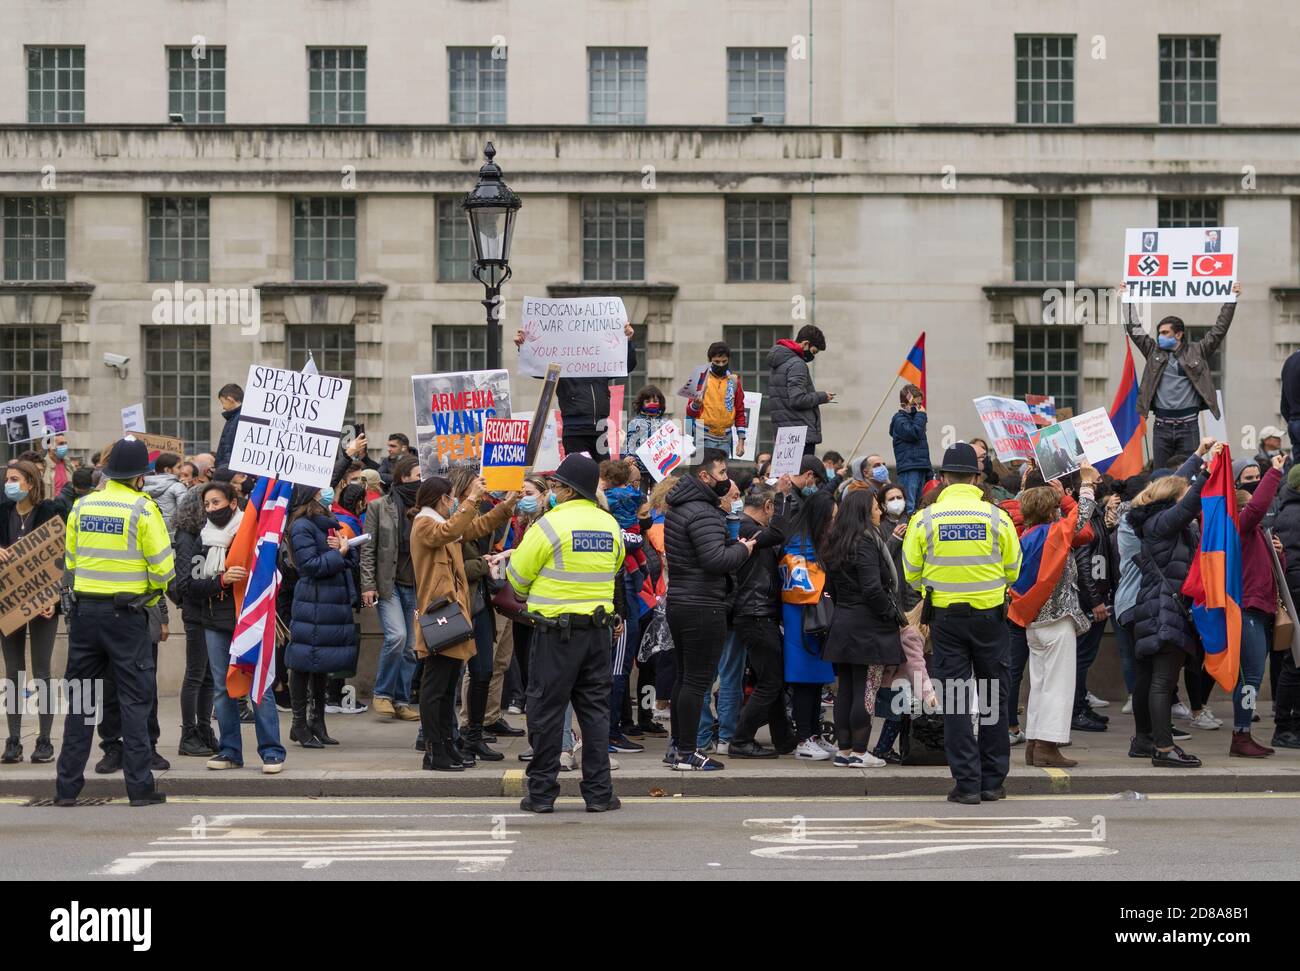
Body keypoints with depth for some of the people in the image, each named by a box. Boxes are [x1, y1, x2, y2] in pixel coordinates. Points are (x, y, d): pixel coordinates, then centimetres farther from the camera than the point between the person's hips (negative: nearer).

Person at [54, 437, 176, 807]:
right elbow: (162, 568, -10)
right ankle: (140, 786, 0)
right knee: (135, 699, 2)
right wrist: (151, 595, 8)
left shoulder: (81, 506, 6)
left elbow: (69, 562, 11)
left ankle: (67, 786, 11)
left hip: (84, 610, 4)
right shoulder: (142, 509, -9)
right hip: (127, 614, -4)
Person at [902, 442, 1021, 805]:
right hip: (990, 615, 0)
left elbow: (912, 574, 0)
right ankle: (992, 781, 14)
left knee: (955, 702, 4)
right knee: (994, 697, 11)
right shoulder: (997, 517, -5)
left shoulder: (925, 519, -6)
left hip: (946, 617, 0)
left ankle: (967, 783, 2)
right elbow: (1013, 570, 3)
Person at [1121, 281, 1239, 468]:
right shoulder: (1154, 352, 10)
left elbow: (1219, 330, 6)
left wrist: (1231, 300, 3)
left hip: (1188, 425, -2)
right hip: (1162, 425, 2)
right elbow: (1135, 329, 13)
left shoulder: (1196, 351, 5)